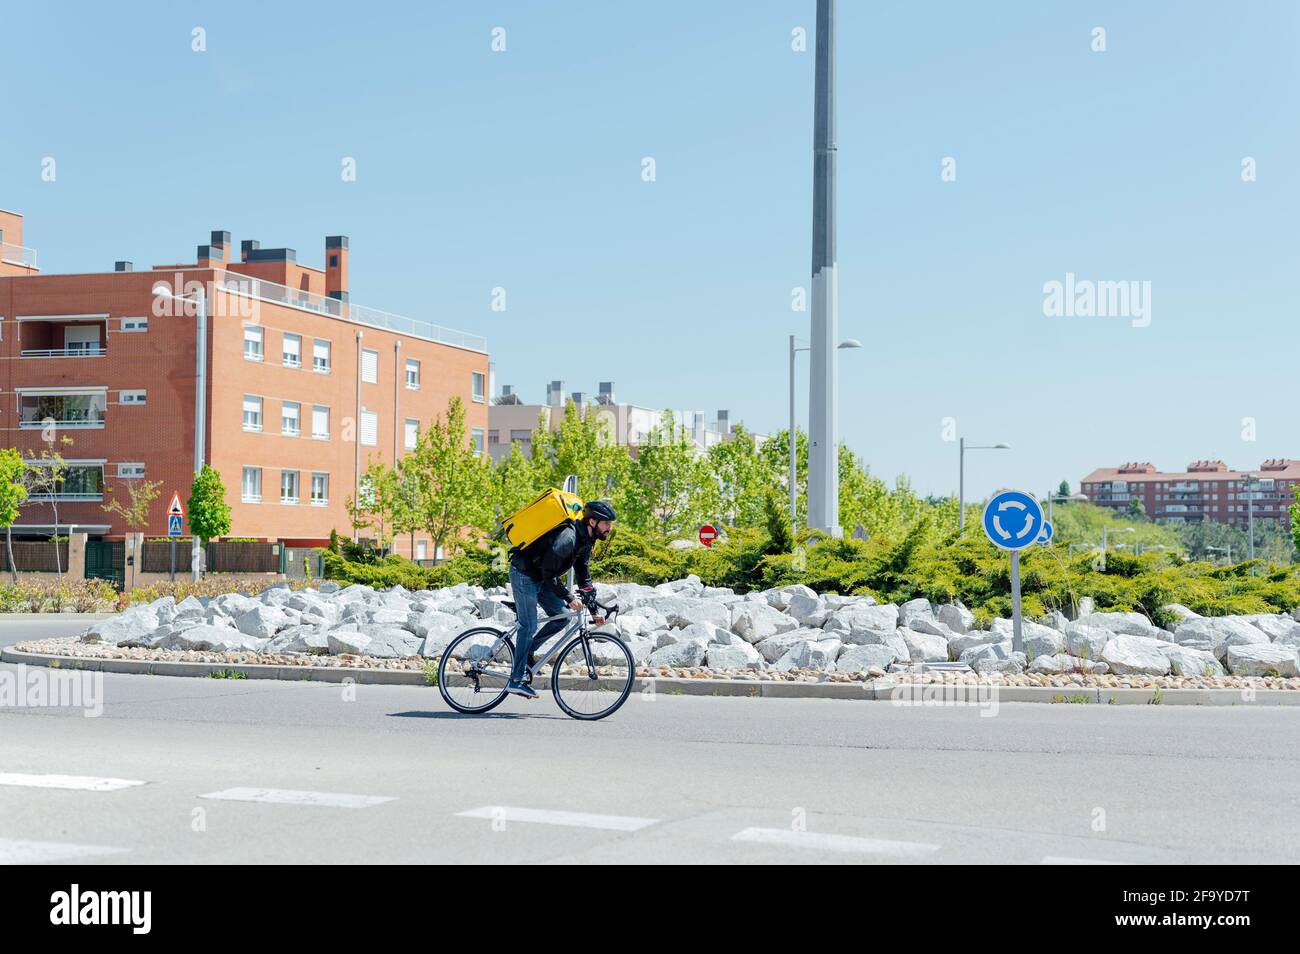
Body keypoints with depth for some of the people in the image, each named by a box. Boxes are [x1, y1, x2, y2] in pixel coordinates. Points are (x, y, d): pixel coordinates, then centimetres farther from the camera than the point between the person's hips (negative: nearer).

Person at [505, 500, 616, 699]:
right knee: (529, 626, -10)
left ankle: (526, 651, 14)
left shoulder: (586, 541, 3)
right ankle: (516, 681, -7)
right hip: (524, 574, -9)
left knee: (561, 617, 2)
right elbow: (549, 572, -28)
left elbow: (584, 578, 10)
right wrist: (569, 598, -28)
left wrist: (594, 611, 6)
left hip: (539, 577, 9)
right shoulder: (568, 536, -27)